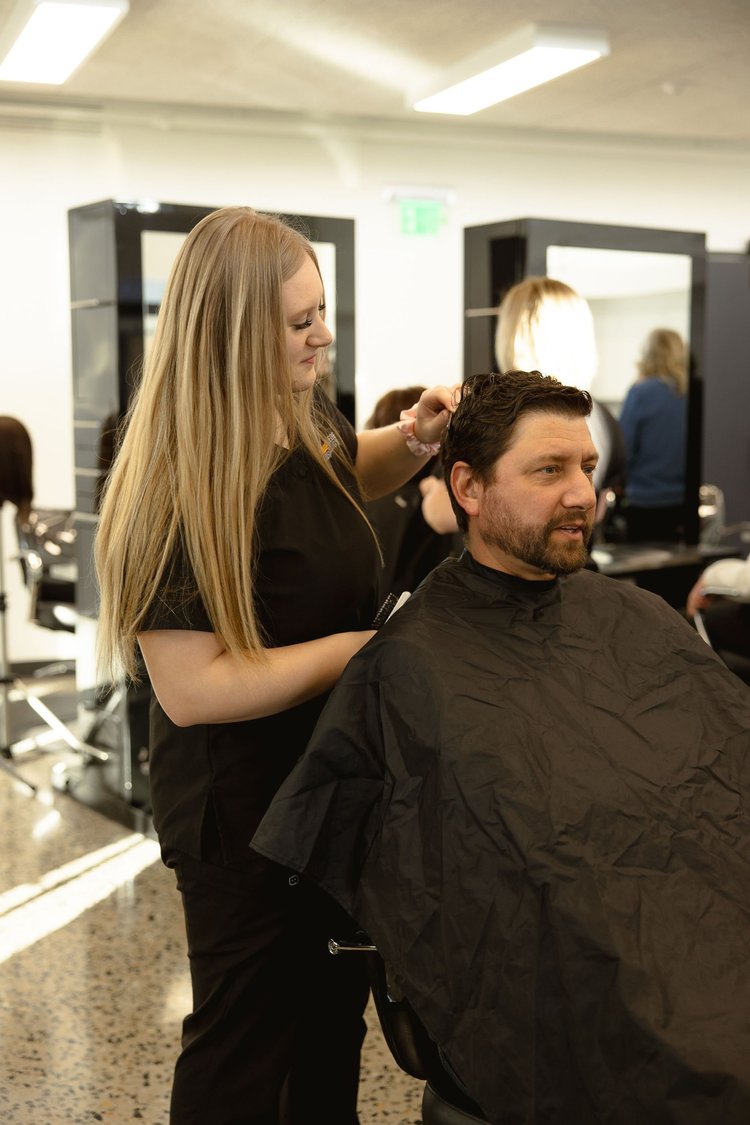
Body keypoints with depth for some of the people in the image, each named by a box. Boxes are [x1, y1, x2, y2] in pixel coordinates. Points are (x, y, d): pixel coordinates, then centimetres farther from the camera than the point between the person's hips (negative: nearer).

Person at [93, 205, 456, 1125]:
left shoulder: (304, 413, -2)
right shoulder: (186, 488, -27)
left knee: (334, 1014, 24)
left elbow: (347, 470, 22)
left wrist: (414, 440, 0)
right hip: (246, 813, -8)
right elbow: (192, 689, -29)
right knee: (247, 1047, 12)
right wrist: (370, 646, -25)